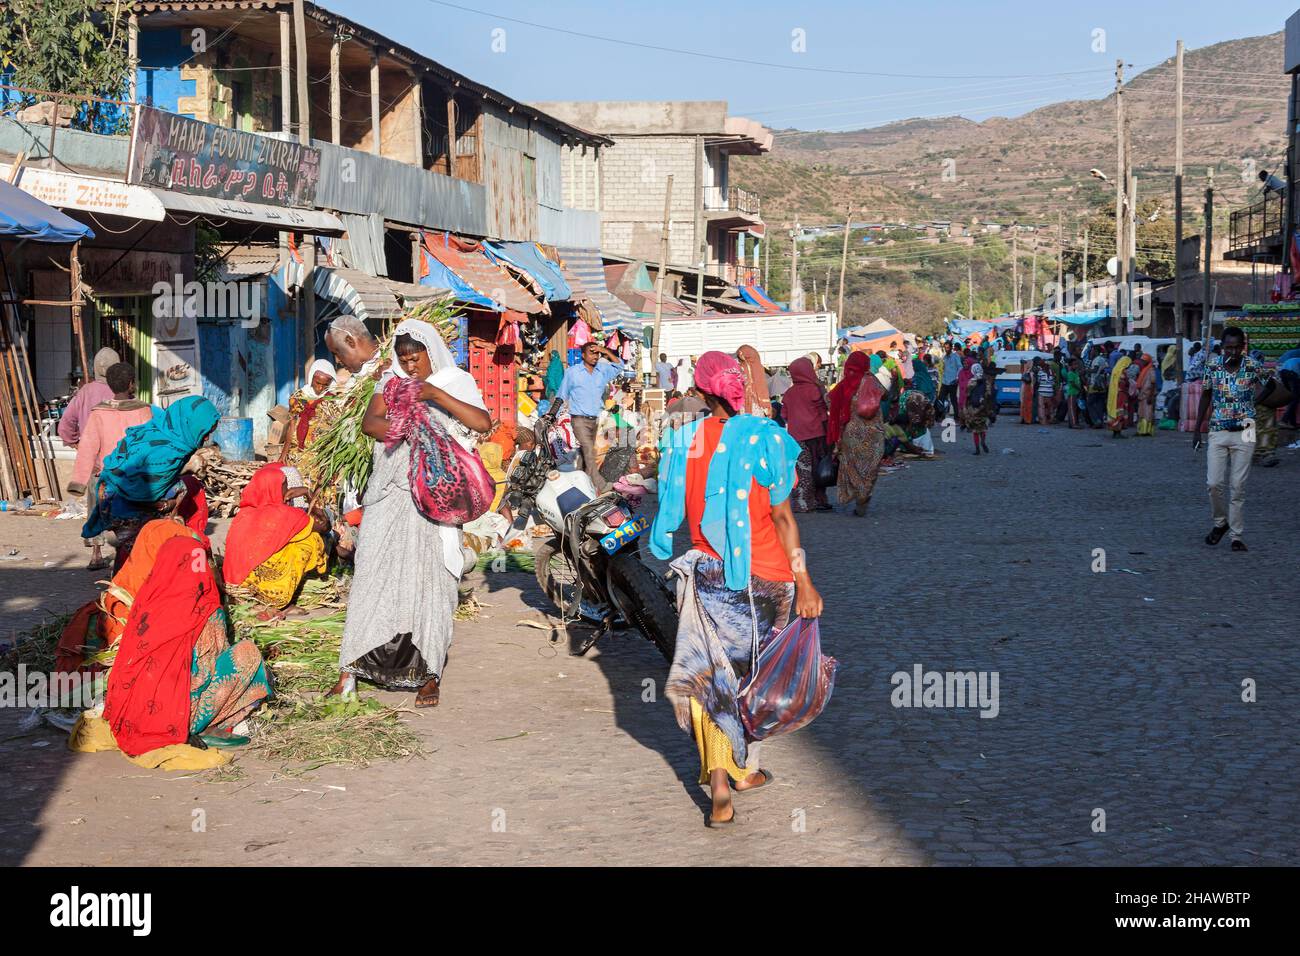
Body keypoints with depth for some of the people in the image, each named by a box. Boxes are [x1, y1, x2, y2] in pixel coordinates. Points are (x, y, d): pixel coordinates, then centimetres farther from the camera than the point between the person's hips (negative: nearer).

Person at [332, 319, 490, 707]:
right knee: (373, 575, -1)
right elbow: (369, 422, -4)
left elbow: (483, 422, -12)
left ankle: (430, 674, 5)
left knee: (429, 579, -2)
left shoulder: (455, 382, 4)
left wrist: (437, 395, -20)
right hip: (390, 495, 2)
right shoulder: (392, 382, 12)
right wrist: (394, 428, -25)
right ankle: (352, 667, 3)